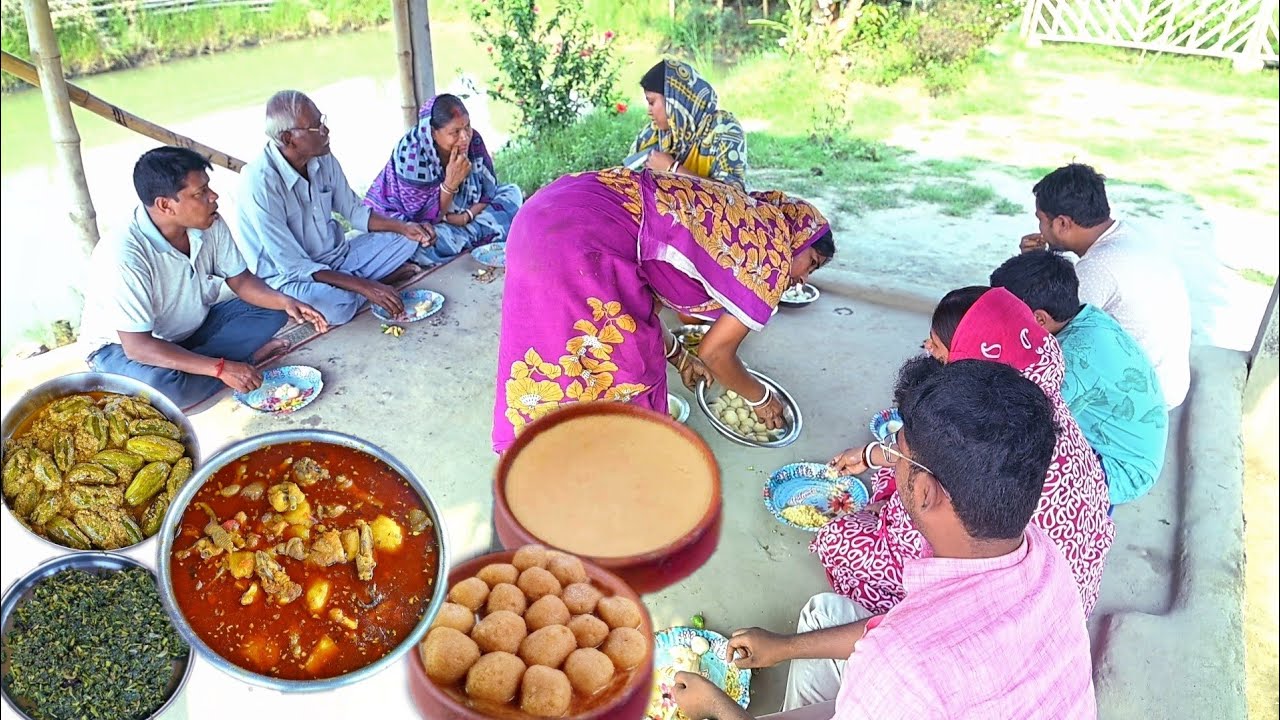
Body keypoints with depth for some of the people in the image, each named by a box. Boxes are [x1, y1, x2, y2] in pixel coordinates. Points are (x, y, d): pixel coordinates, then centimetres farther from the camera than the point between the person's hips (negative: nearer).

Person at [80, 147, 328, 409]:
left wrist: (285, 302, -22)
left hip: (191, 329, 6)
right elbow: (138, 346, -34)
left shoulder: (211, 225, -16)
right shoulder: (124, 254, -33)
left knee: (270, 310, -10)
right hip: (122, 346, -6)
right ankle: (246, 357, -12)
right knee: (162, 386, -38)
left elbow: (240, 279, -1)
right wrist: (221, 368, -38)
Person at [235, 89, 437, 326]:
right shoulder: (260, 182, -26)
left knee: (405, 240, 0)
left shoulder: (323, 159, -6)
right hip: (290, 276, -7)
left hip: (335, 257, 7)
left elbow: (355, 211, 9)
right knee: (337, 306, -37)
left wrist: (405, 227, -9)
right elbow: (292, 265, -27)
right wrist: (364, 286, -32)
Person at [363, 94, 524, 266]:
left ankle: (466, 234, -9)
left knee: (512, 193, -1)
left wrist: (467, 215, -23)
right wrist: (451, 183, -39)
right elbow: (426, 218, -27)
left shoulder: (473, 140, -15)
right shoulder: (412, 155, -29)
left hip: (455, 216, 6)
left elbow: (489, 190, -5)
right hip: (408, 221, -6)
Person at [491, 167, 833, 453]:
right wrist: (762, 398, 24)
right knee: (628, 364, 9)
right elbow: (715, 352, 7)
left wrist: (679, 357, 37)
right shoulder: (772, 252, 4)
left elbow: (636, 298, 28)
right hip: (579, 237, -10)